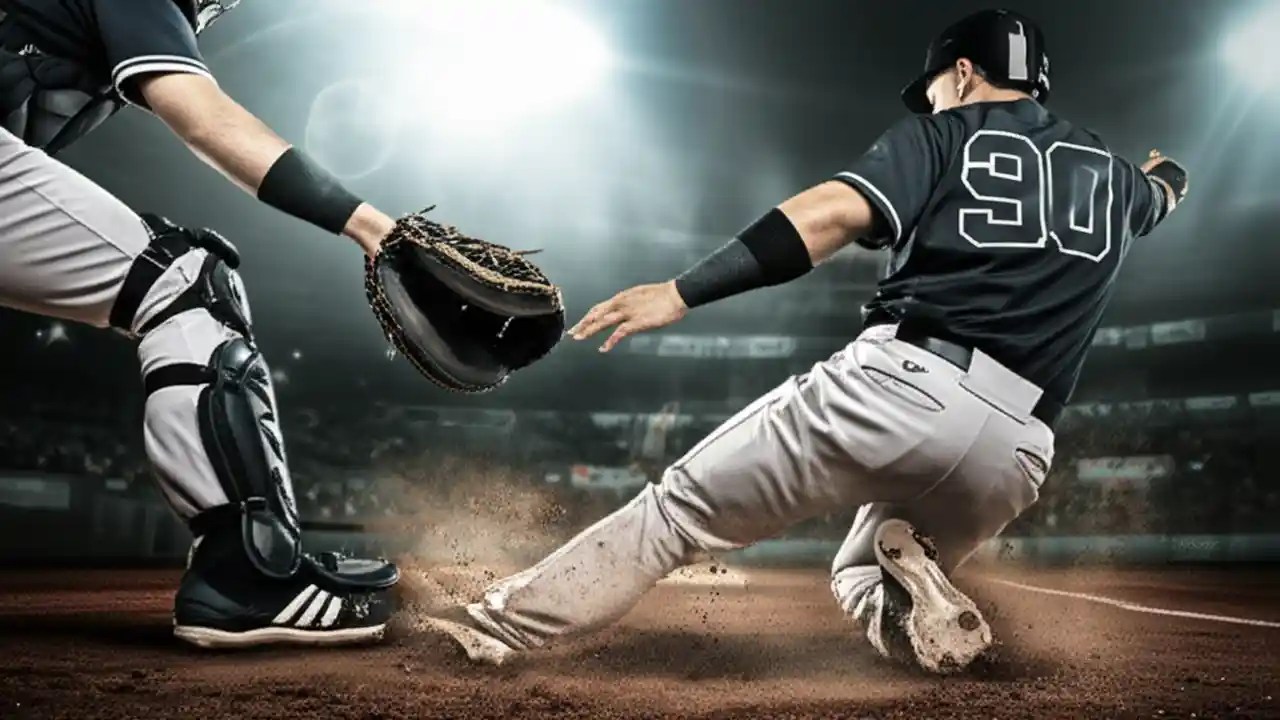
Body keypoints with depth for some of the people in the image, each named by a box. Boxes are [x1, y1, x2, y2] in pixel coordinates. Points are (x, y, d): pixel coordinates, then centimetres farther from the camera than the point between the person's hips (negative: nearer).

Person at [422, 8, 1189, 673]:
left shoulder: (942, 134, 10)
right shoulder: (1109, 171, 25)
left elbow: (837, 210, -9)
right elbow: (1161, 198, 51)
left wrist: (682, 291, -14)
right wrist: (1166, 177, 77)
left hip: (901, 380, -5)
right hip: (1013, 448, 5)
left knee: (686, 502, 7)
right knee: (862, 577, 28)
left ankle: (505, 620, 7)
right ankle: (912, 587, -4)